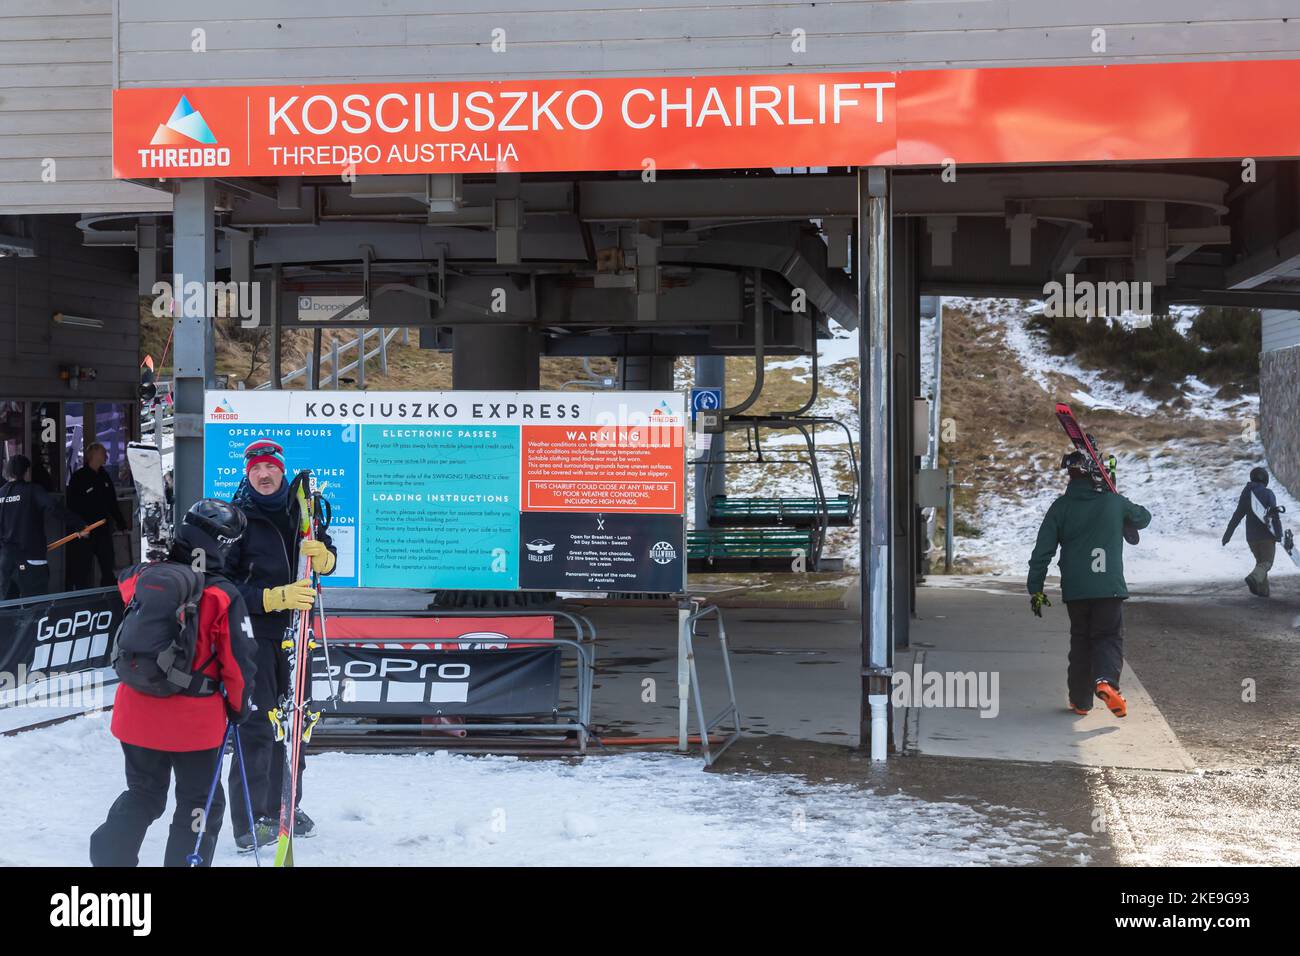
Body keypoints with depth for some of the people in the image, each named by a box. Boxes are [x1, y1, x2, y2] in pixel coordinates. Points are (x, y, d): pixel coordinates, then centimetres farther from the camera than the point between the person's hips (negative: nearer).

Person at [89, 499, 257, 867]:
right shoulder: (224, 597, -17)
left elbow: (126, 582, 21)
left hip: (137, 712, 4)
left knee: (143, 793, 23)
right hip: (193, 719, -4)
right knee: (200, 802, 14)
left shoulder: (142, 576, -5)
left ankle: (110, 857, 19)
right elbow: (239, 662, -12)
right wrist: (240, 707, 5)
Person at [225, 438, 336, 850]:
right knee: (258, 724, -10)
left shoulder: (298, 511, 6)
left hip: (294, 628, 5)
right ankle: (249, 821, -5)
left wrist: (321, 555, -13)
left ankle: (283, 808, 28)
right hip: (252, 628, -5)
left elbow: (328, 561, 11)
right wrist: (275, 597, -25)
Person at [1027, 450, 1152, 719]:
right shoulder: (1114, 502, 1)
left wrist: (1036, 589, 6)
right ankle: (1106, 680, -23)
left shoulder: (1060, 507, 0)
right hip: (1110, 586, -1)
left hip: (1074, 588, 1)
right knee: (1109, 637, 6)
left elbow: (1043, 550, -1)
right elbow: (1143, 518, 21)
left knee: (1080, 639, 15)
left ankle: (1080, 699, 15)